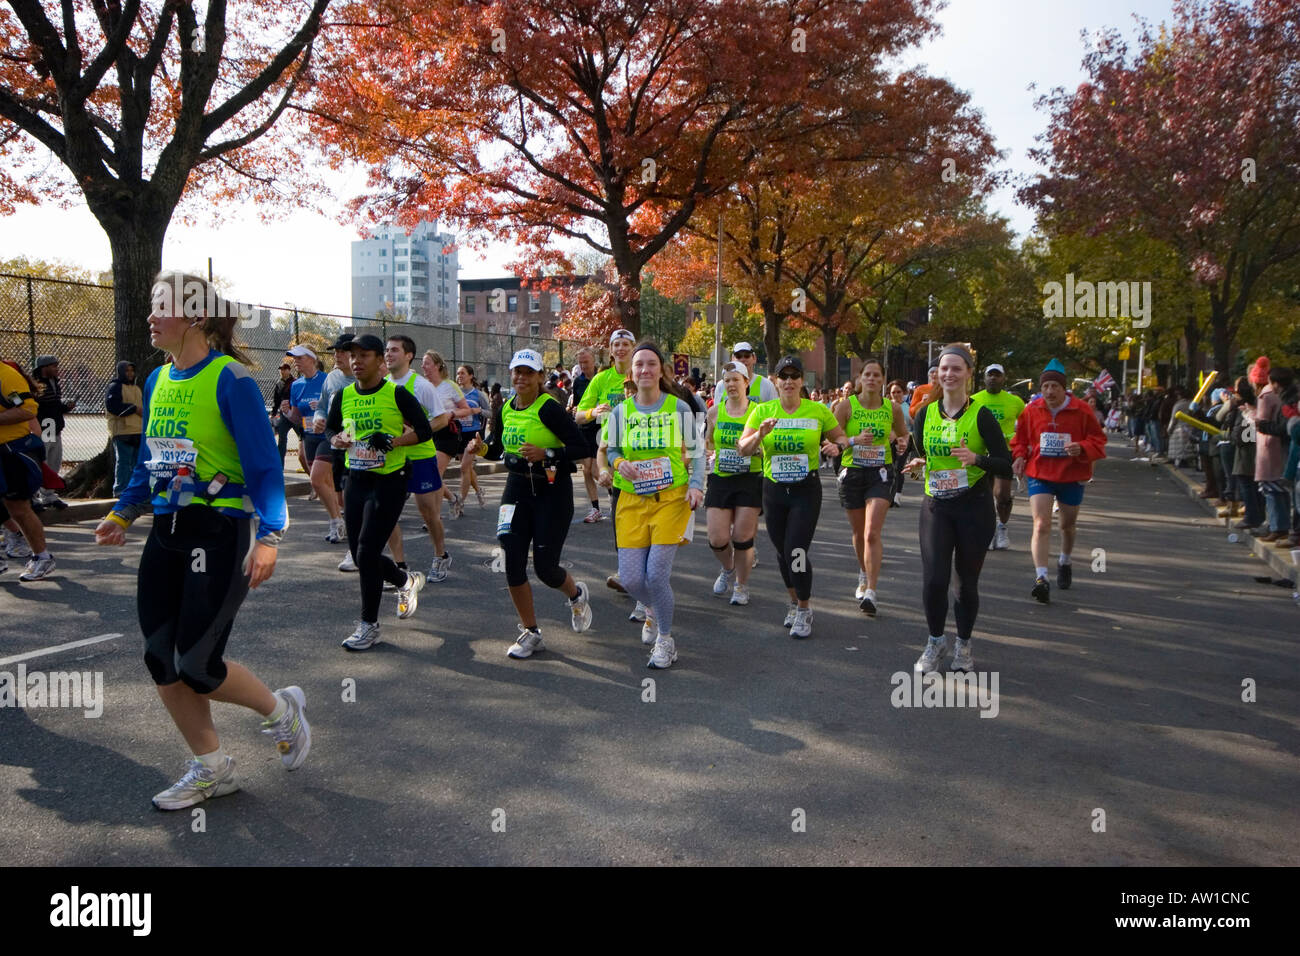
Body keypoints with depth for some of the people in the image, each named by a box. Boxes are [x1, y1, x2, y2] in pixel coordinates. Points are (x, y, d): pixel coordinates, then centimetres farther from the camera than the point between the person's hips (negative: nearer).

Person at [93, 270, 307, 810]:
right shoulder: (158, 381, 10)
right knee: (161, 661, 8)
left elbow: (264, 466, -16)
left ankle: (282, 711, 23)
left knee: (197, 667, -6)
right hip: (165, 536, 8)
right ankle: (211, 769, 25)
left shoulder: (230, 379, -13)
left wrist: (268, 537, -25)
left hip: (218, 536, -8)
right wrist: (123, 514, 10)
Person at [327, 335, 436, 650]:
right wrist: (337, 440, -5)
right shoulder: (344, 396, 6)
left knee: (367, 551, -10)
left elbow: (424, 431, -7)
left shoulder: (396, 394, -9)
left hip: (389, 481, -6)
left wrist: (392, 441, -21)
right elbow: (330, 430, 18)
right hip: (356, 479, 6)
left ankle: (369, 625, 4)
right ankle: (406, 581, 39)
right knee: (359, 553, 10)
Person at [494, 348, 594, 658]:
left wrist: (546, 454, -28)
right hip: (517, 490, 6)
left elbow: (581, 447, -18)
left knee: (545, 567, -5)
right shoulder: (506, 409, 6)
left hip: (552, 492, -6)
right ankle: (530, 632, 15)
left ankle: (577, 594, 32)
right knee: (513, 564, -1)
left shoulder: (549, 408, -14)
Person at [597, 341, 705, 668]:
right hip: (632, 501, 3)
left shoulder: (679, 408, 0)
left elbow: (696, 451, 6)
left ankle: (665, 640, 12)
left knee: (656, 574, -12)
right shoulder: (620, 411, 5)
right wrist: (619, 463, -9)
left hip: (672, 498, -2)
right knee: (630, 578, -3)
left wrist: (696, 485, -9)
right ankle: (653, 610, 34)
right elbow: (610, 450, 14)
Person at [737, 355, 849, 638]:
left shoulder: (818, 411, -3)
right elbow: (743, 449, -5)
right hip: (773, 490, 3)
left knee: (797, 551, -11)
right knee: (782, 551, 14)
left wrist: (837, 446, -13)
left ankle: (804, 610, 8)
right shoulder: (762, 411, -1)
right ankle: (794, 601, 36)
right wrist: (760, 433, -24)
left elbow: (841, 437, 10)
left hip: (806, 490, -2)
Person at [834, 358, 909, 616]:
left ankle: (870, 592, -15)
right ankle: (864, 575, 41)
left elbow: (903, 434, 17)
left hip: (881, 473, -1)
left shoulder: (893, 408, 0)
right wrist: (854, 440, -21)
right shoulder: (846, 405, -4)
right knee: (858, 532, 15)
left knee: (872, 532, -15)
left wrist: (902, 444, -6)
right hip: (851, 473, 1)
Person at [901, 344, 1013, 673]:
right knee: (933, 579, -8)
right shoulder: (925, 413, 3)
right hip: (936, 507, 2)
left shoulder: (981, 415, -7)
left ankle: (963, 645, 30)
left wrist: (976, 458, -26)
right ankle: (936, 642, 17)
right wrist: (917, 463, -5)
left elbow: (1006, 466, -9)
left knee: (967, 581, 8)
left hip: (975, 507, -2)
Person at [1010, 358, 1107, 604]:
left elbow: (1098, 440, -3)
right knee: (1041, 524, -16)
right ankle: (1041, 578, -21)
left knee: (1068, 525, 20)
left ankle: (1064, 563, 49)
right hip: (1040, 475, -1)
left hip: (1072, 476, 1)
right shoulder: (1031, 410, -4)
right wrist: (1019, 456, -7)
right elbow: (1021, 439, 11)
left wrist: (1082, 448, -23)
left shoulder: (1081, 410, -9)